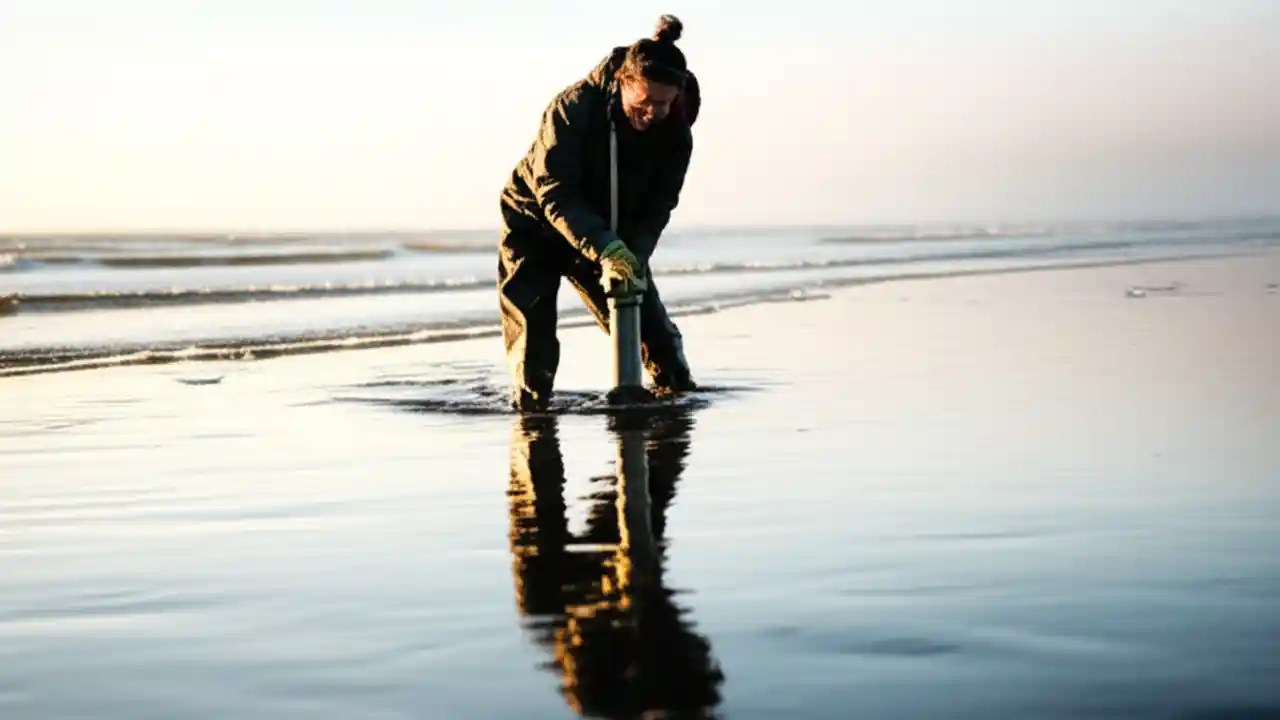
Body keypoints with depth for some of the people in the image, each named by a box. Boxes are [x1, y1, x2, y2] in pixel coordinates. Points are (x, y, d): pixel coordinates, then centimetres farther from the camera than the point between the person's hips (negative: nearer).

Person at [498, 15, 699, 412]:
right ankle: (528, 406, 5)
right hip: (535, 226, -3)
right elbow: (555, 193, -33)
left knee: (647, 317, 0)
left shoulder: (675, 134, -17)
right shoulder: (572, 108, -31)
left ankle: (679, 393, 16)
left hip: (614, 237, 4)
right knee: (532, 327, -9)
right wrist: (606, 251, -45)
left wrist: (631, 256, -33)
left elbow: (657, 207, -14)